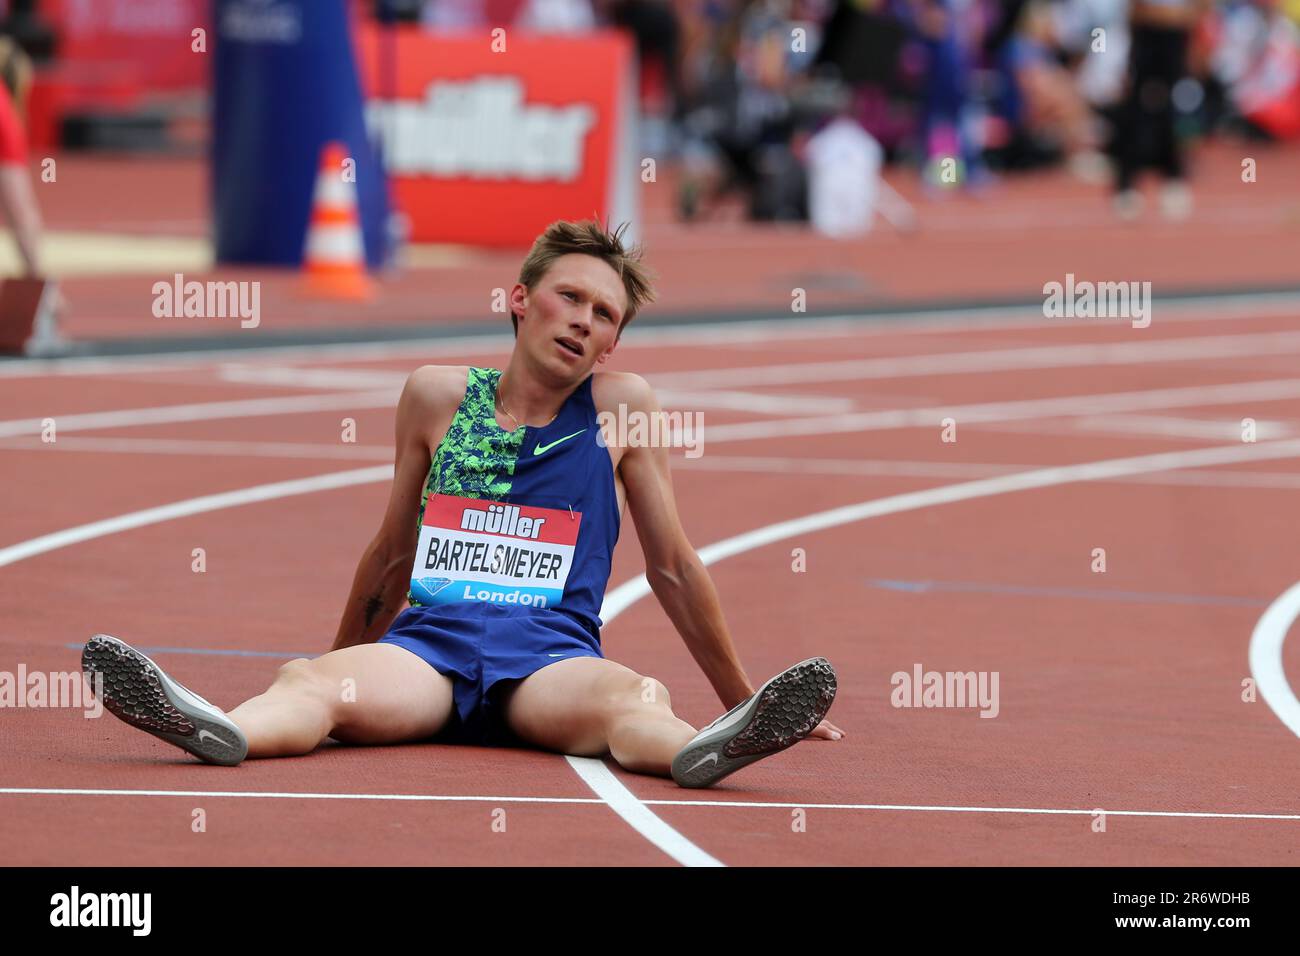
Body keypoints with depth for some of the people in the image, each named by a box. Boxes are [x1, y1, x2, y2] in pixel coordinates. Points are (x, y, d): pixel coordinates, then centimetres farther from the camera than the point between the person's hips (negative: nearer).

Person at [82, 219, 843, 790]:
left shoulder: (620, 407, 9)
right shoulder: (437, 396, 13)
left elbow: (672, 566, 17)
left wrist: (740, 700, 20)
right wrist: (337, 660, 35)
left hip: (551, 656, -2)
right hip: (428, 643, 2)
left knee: (631, 698, -39)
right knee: (316, 683, -34)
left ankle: (706, 749, -72)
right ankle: (216, 729, -65)